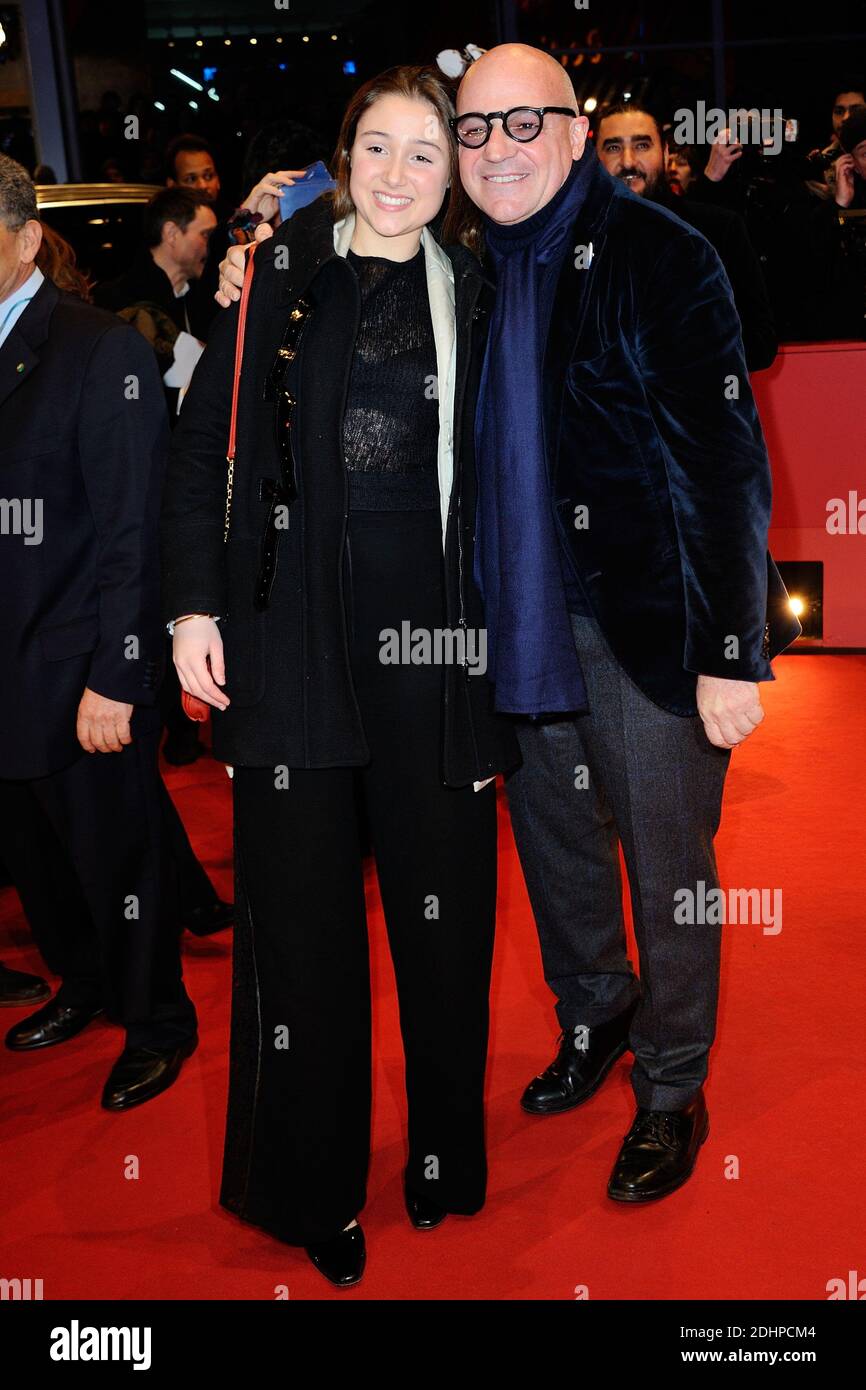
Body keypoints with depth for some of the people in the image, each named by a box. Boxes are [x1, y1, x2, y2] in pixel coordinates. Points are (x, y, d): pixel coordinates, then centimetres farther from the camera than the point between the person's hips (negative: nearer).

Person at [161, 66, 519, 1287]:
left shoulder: (472, 294, 11)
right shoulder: (275, 278, 8)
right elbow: (206, 447, 5)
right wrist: (195, 605, -3)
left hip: (433, 625, 1)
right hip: (292, 623, -1)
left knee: (440, 890, 5)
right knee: (300, 900, 3)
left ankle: (443, 1160, 24)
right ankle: (311, 1187, 19)